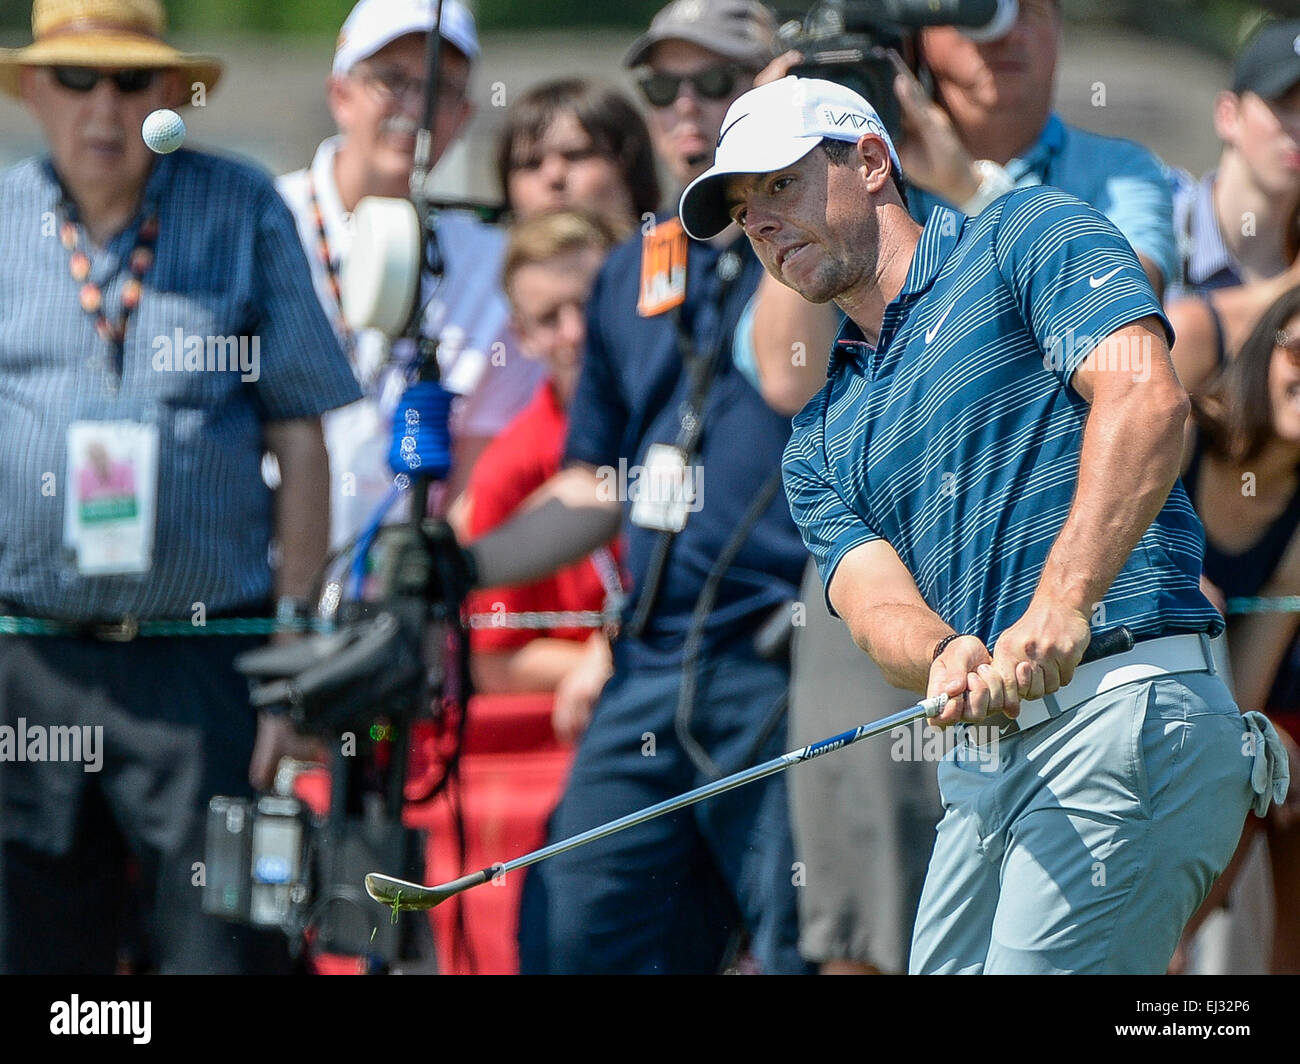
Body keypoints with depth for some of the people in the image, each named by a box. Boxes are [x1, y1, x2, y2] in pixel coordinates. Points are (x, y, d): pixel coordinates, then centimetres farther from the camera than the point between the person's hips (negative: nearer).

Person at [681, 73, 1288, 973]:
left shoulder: (1027, 238, 6)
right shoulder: (821, 441, 24)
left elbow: (1146, 398, -12)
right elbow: (878, 603, 6)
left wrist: (1060, 604, -25)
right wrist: (945, 657, -20)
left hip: (1125, 707, -7)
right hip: (980, 766, 7)